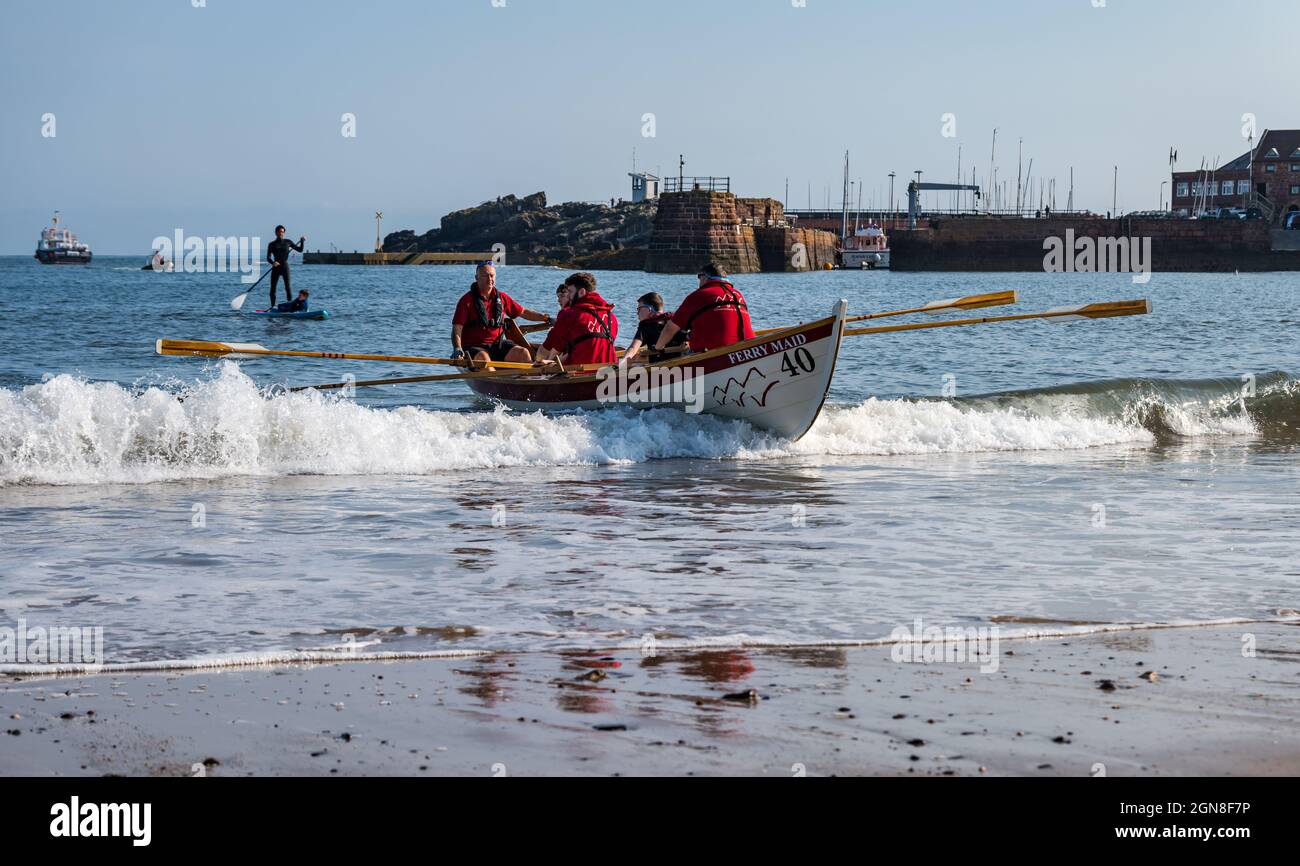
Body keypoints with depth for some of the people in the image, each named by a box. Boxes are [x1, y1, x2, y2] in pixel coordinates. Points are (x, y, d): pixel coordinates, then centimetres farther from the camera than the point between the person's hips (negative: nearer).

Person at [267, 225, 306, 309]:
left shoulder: (287, 242, 8)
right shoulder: (272, 244, 6)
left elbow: (300, 250, 13)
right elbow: (268, 257, -1)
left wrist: (302, 242, -4)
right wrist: (273, 262, -21)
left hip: (285, 266, -1)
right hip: (276, 268, 1)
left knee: (288, 288, -10)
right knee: (273, 288, 2)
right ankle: (272, 306, 13)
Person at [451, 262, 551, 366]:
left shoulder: (501, 298, 12)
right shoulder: (467, 300, -3)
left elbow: (523, 312, 23)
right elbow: (457, 329, -10)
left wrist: (546, 318, 14)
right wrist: (457, 349, -27)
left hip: (497, 345, 5)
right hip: (473, 347, -5)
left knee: (523, 352, -16)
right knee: (482, 357, -37)